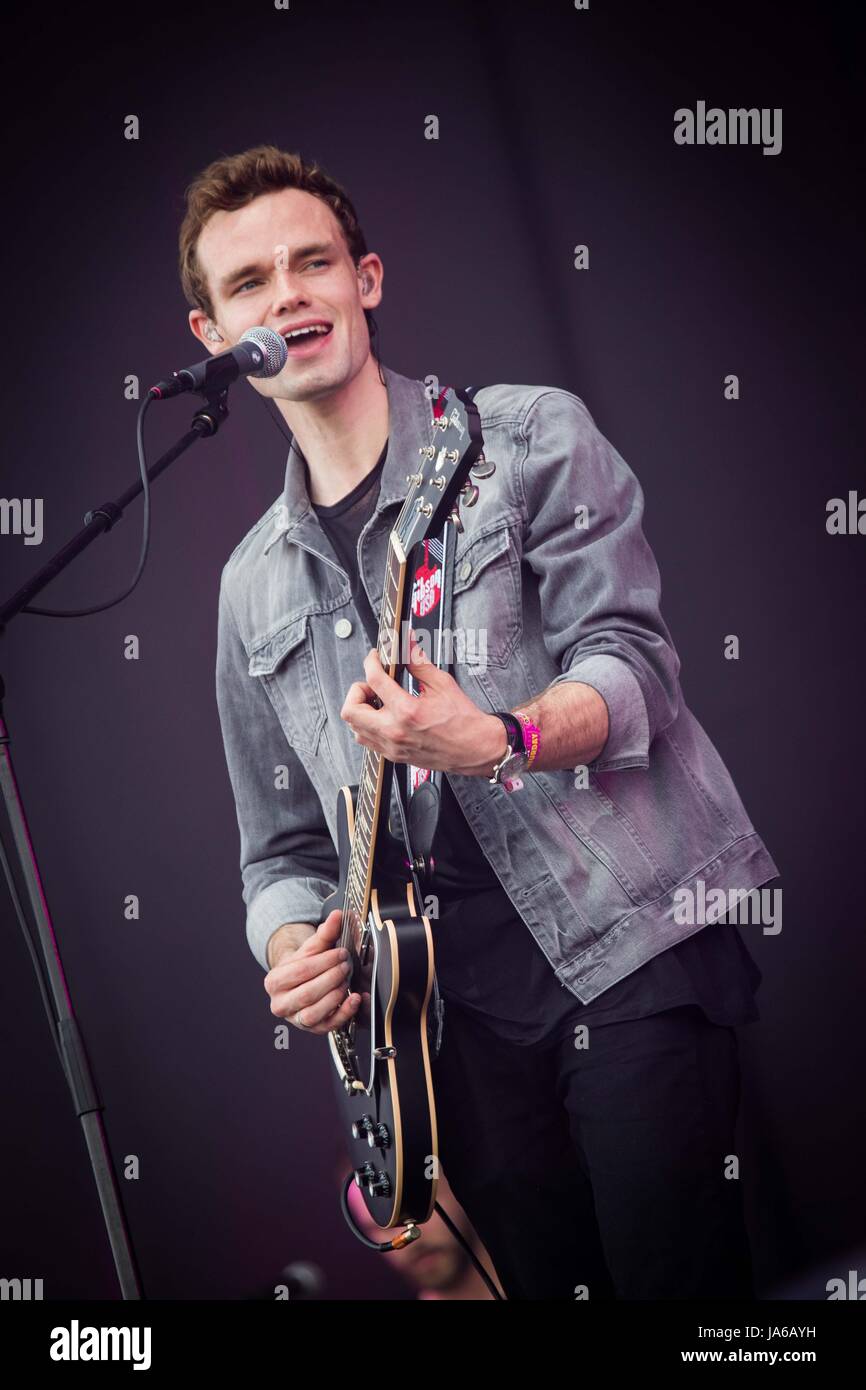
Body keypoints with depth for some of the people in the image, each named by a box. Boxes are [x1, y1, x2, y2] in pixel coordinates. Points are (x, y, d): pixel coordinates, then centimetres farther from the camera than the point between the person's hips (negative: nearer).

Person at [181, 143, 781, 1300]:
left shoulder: (529, 437, 3)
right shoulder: (255, 585, 17)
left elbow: (630, 663, -9)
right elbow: (282, 843, 20)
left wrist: (500, 741, -29)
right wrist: (294, 945, -2)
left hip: (634, 952, -4)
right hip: (470, 1016, 4)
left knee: (679, 1279, -10)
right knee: (545, 1281, 7)